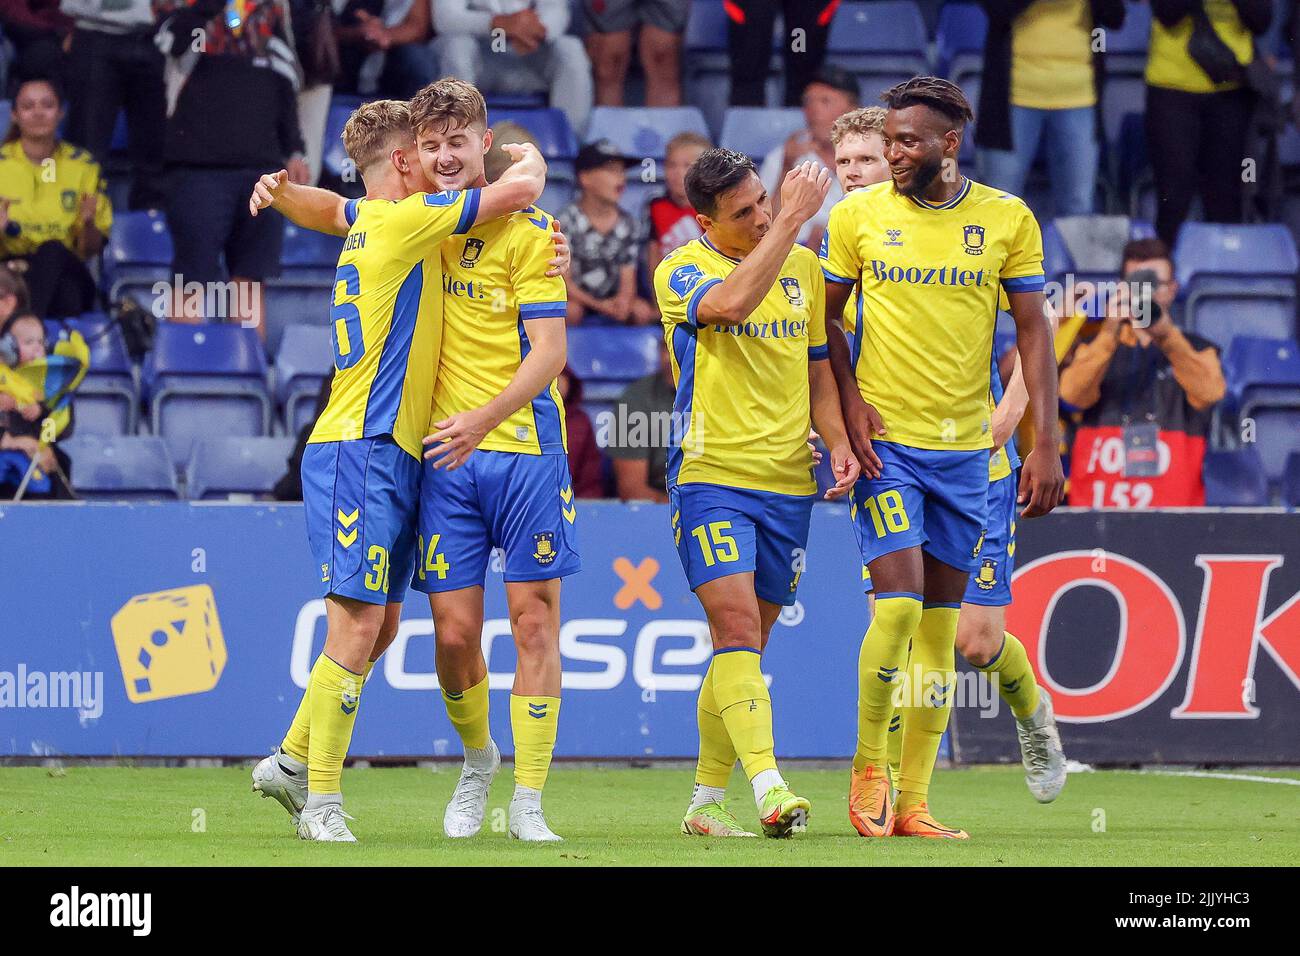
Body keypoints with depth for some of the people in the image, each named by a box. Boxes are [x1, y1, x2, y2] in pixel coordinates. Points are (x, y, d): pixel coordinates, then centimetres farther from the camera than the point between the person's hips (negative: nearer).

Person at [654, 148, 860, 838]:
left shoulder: (804, 267, 11)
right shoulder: (682, 271, -5)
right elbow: (733, 301, -28)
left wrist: (837, 440, 2)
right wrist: (793, 219, -25)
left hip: (788, 482, 5)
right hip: (710, 475, -5)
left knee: (742, 644, 9)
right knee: (736, 626, -18)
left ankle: (706, 802, 16)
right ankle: (769, 789, -27)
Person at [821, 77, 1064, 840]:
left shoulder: (1007, 219, 1)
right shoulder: (859, 214, 0)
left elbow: (1033, 332, 3)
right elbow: (828, 317, 10)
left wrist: (1047, 444, -3)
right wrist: (851, 401, -5)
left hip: (966, 446, 2)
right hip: (884, 437, -2)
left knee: (942, 620, 4)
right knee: (899, 602, -15)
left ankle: (914, 802, 10)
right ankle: (868, 769, 3)